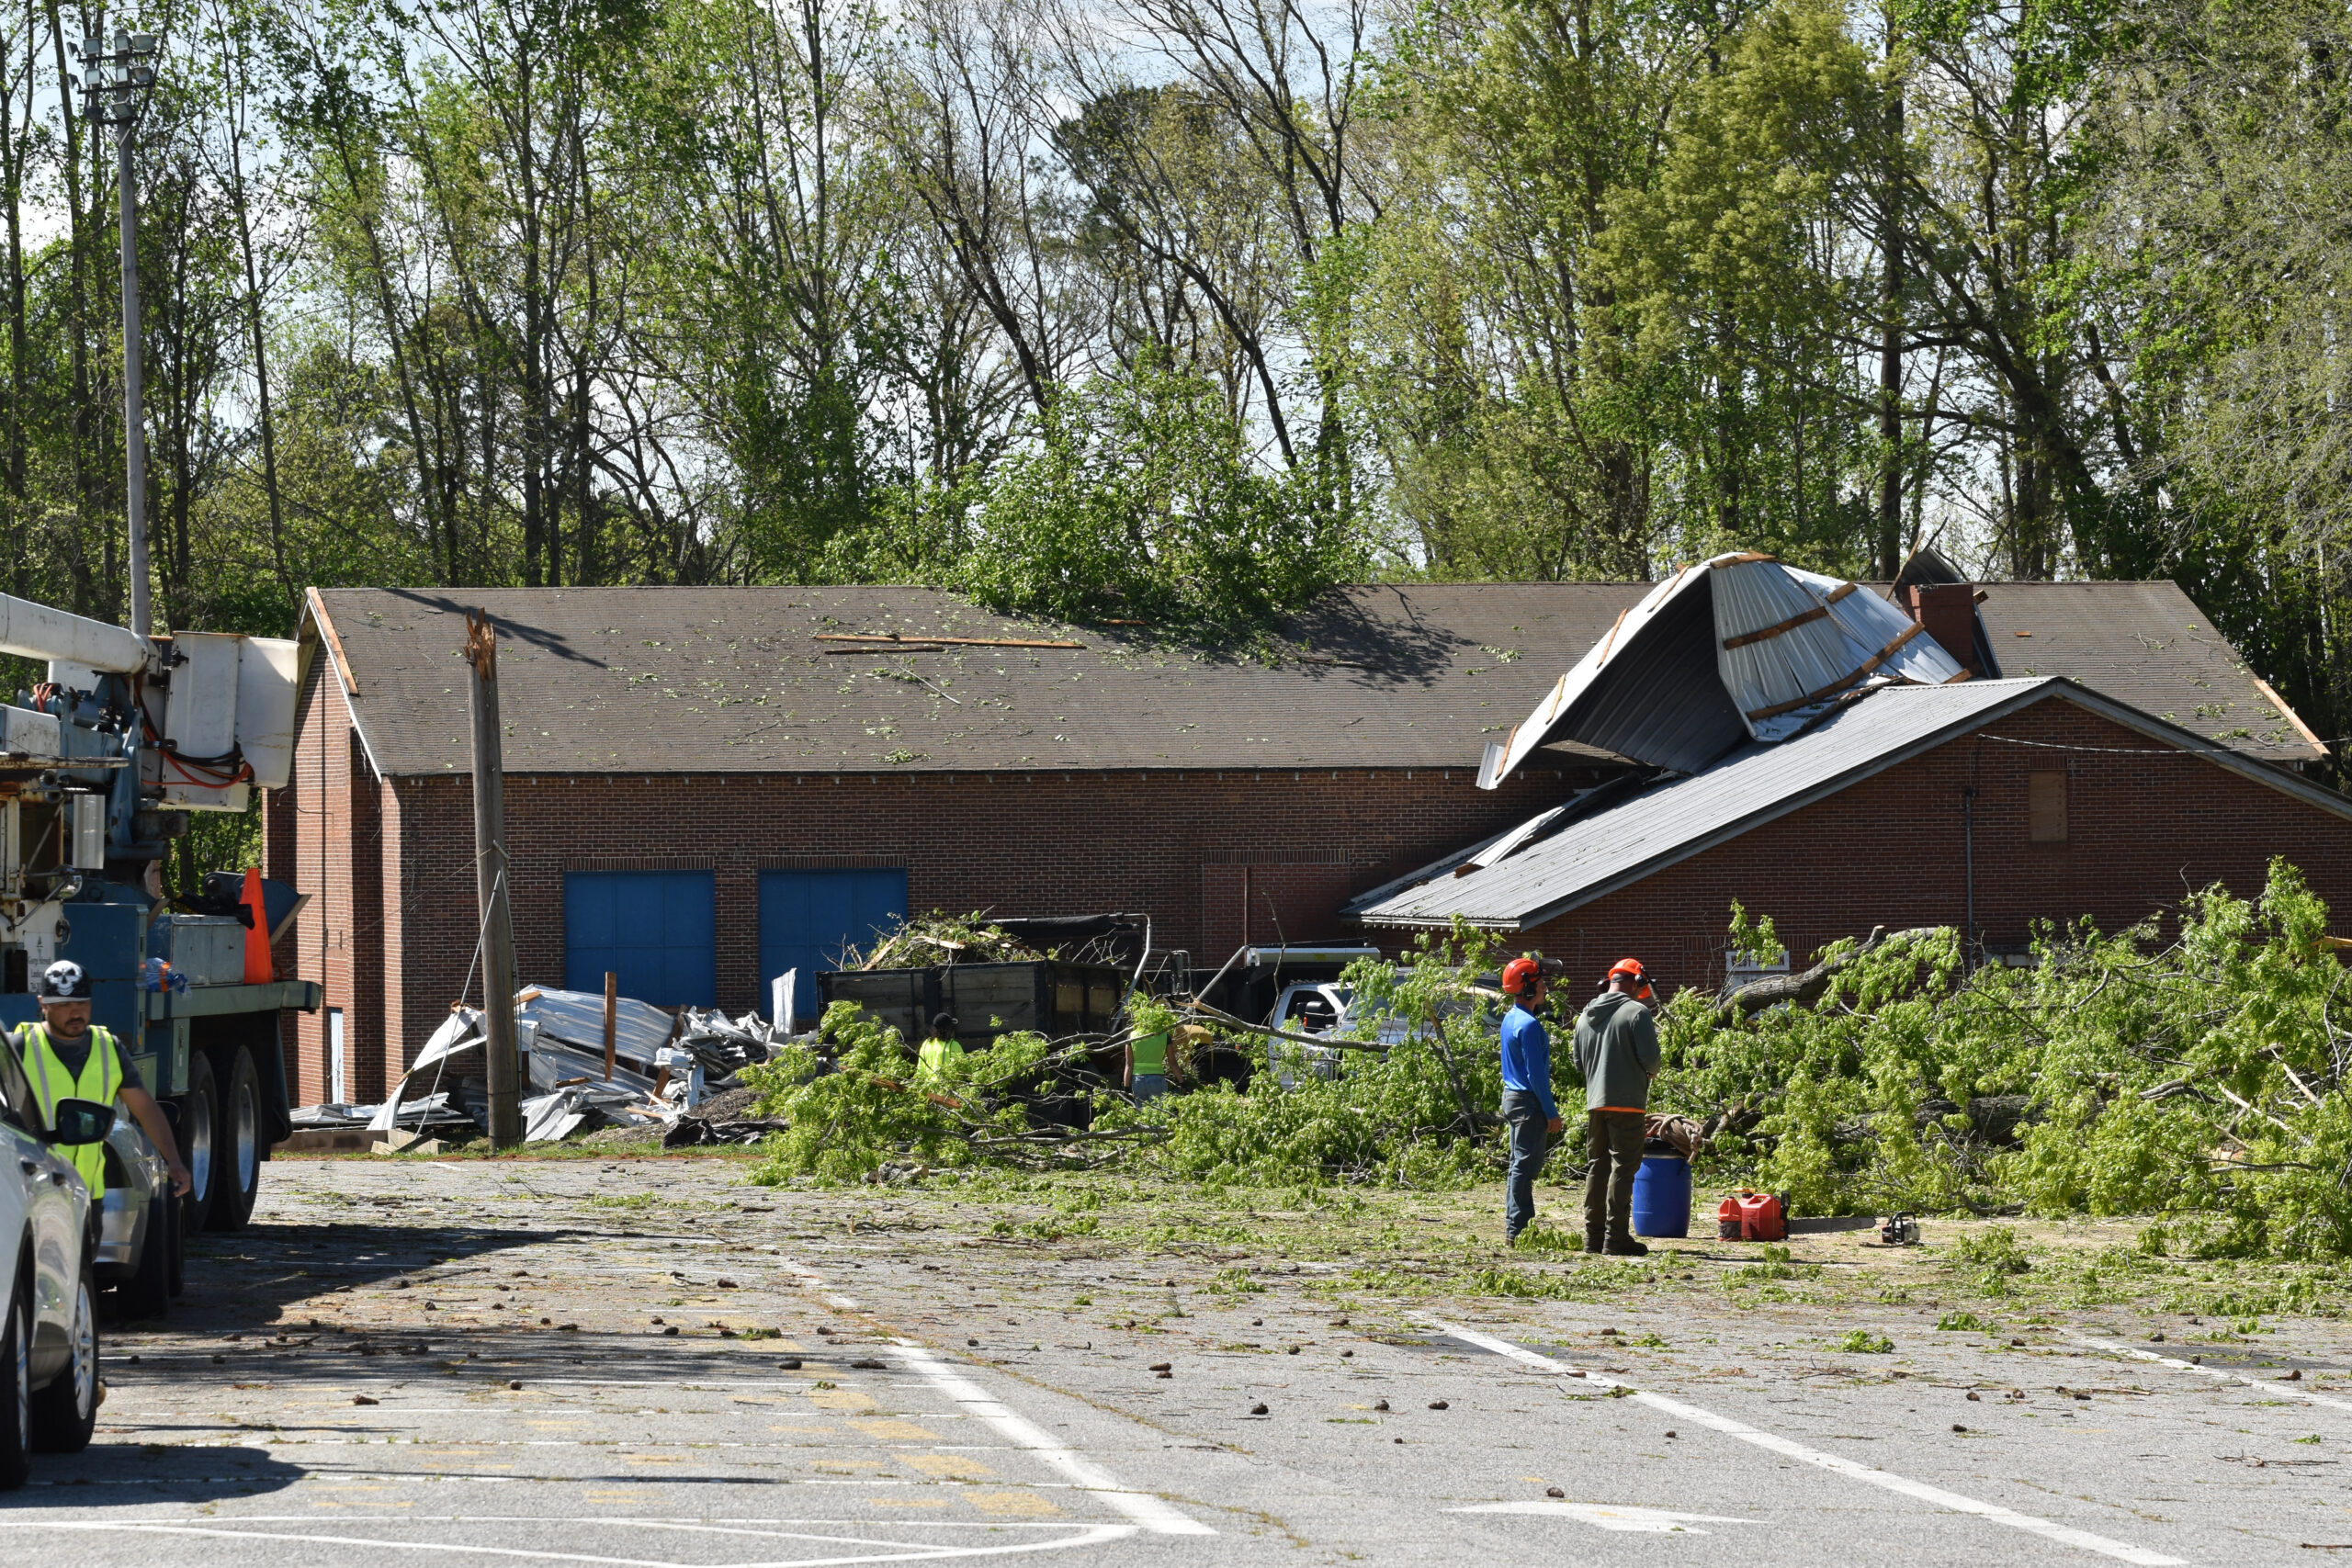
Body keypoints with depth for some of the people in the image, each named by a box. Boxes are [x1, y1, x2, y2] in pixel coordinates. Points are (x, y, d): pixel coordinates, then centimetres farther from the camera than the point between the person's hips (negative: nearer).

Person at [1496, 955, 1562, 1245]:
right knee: (1526, 1165, -8)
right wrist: (1551, 1112, -16)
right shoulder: (1529, 1025, -18)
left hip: (1512, 1097, 10)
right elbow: (1535, 1073, -20)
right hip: (1528, 1102, -10)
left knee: (1519, 1165, 14)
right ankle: (1517, 1229, -9)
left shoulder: (1510, 1019, 13)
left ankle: (1513, 1226, 18)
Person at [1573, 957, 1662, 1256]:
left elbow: (1579, 1064, 17)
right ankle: (1616, 1237, -8)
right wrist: (1650, 1073, 7)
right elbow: (1650, 1057, -14)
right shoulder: (1636, 1012, -9)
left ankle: (1593, 1235, 13)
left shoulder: (1586, 1016, 12)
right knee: (1623, 1167, -4)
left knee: (1598, 1166, 13)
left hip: (1595, 1102, 6)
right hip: (1627, 1102, -6)